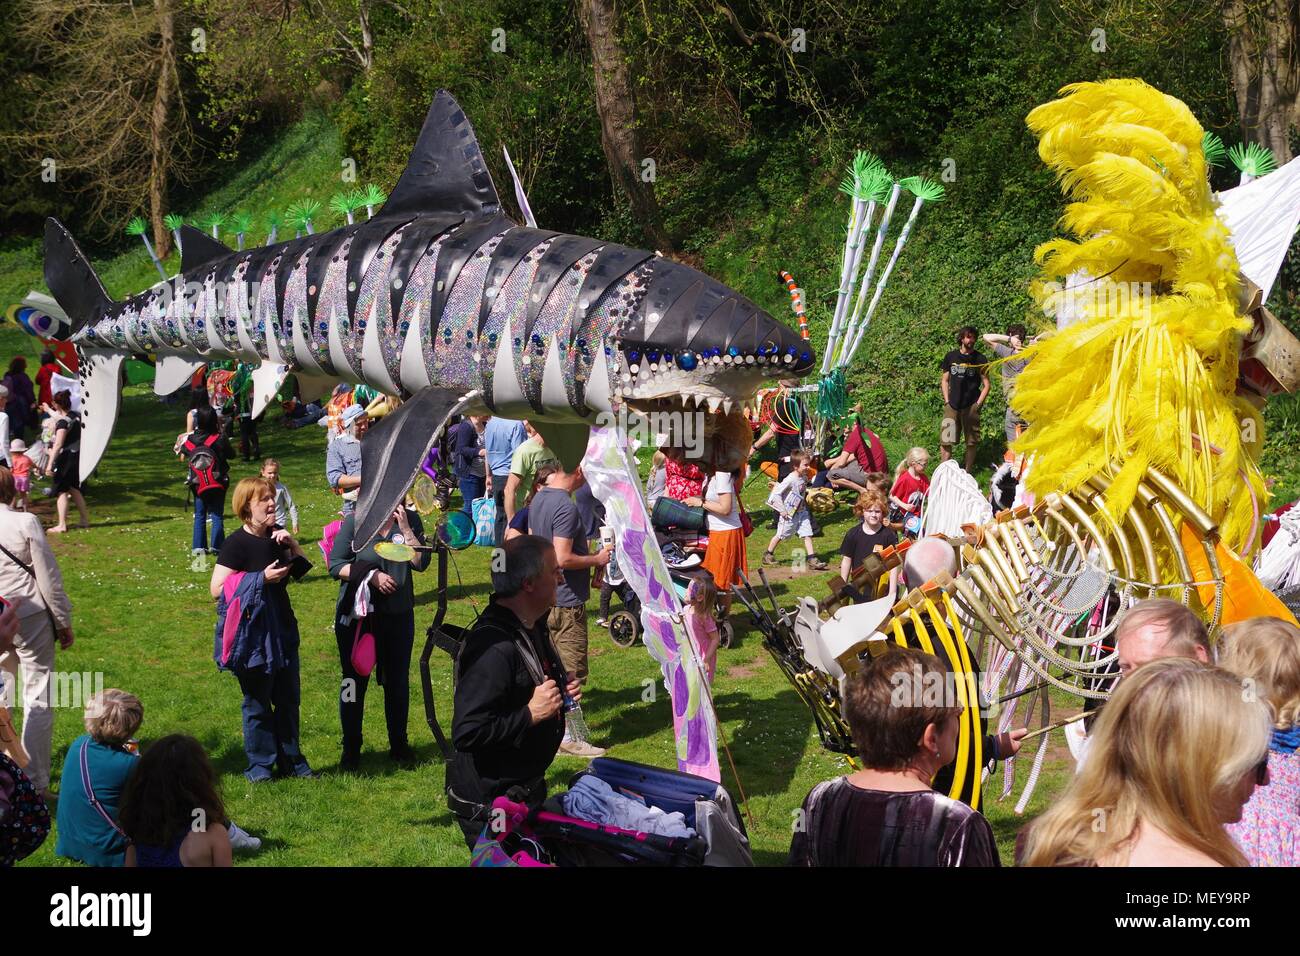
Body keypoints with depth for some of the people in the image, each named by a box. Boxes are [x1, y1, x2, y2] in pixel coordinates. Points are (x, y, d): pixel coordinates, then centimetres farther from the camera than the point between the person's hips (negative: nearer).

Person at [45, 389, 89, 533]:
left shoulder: (63, 422, -19)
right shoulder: (77, 416, 5)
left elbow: (58, 445, -25)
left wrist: (50, 464, -26)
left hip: (66, 457, -8)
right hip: (78, 455, 8)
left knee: (62, 491, -3)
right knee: (74, 489, 20)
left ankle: (62, 525, -3)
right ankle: (85, 520, 23)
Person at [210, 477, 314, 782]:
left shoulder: (276, 535, 4)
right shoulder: (238, 543, -16)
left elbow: (302, 570, 14)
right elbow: (217, 589, -20)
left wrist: (292, 544, -5)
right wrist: (262, 578, -23)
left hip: (282, 628, 7)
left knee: (288, 698, 13)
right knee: (258, 702, 4)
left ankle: (290, 759, 25)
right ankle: (260, 764, 16)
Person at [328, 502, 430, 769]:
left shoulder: (410, 520, -1)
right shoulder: (355, 522, -8)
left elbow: (421, 563, -8)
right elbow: (335, 565, -8)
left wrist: (405, 529, -15)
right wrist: (371, 575, -18)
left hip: (398, 615, 2)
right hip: (357, 615, -2)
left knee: (398, 681, 12)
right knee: (354, 681, 6)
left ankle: (399, 744, 26)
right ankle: (351, 749, 17)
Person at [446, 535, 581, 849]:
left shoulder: (532, 628, 6)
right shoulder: (493, 648, -28)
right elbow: (467, 734, -31)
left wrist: (562, 690, 5)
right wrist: (531, 714, -26)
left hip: (527, 788, 10)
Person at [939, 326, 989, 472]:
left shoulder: (980, 359, 3)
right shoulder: (951, 357, 9)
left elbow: (986, 385, 4)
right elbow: (945, 380, 15)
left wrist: (978, 404, -6)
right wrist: (947, 401, 4)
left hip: (971, 407, -1)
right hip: (952, 406, 1)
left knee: (972, 442, 3)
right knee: (945, 441, -5)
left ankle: (968, 472, 12)